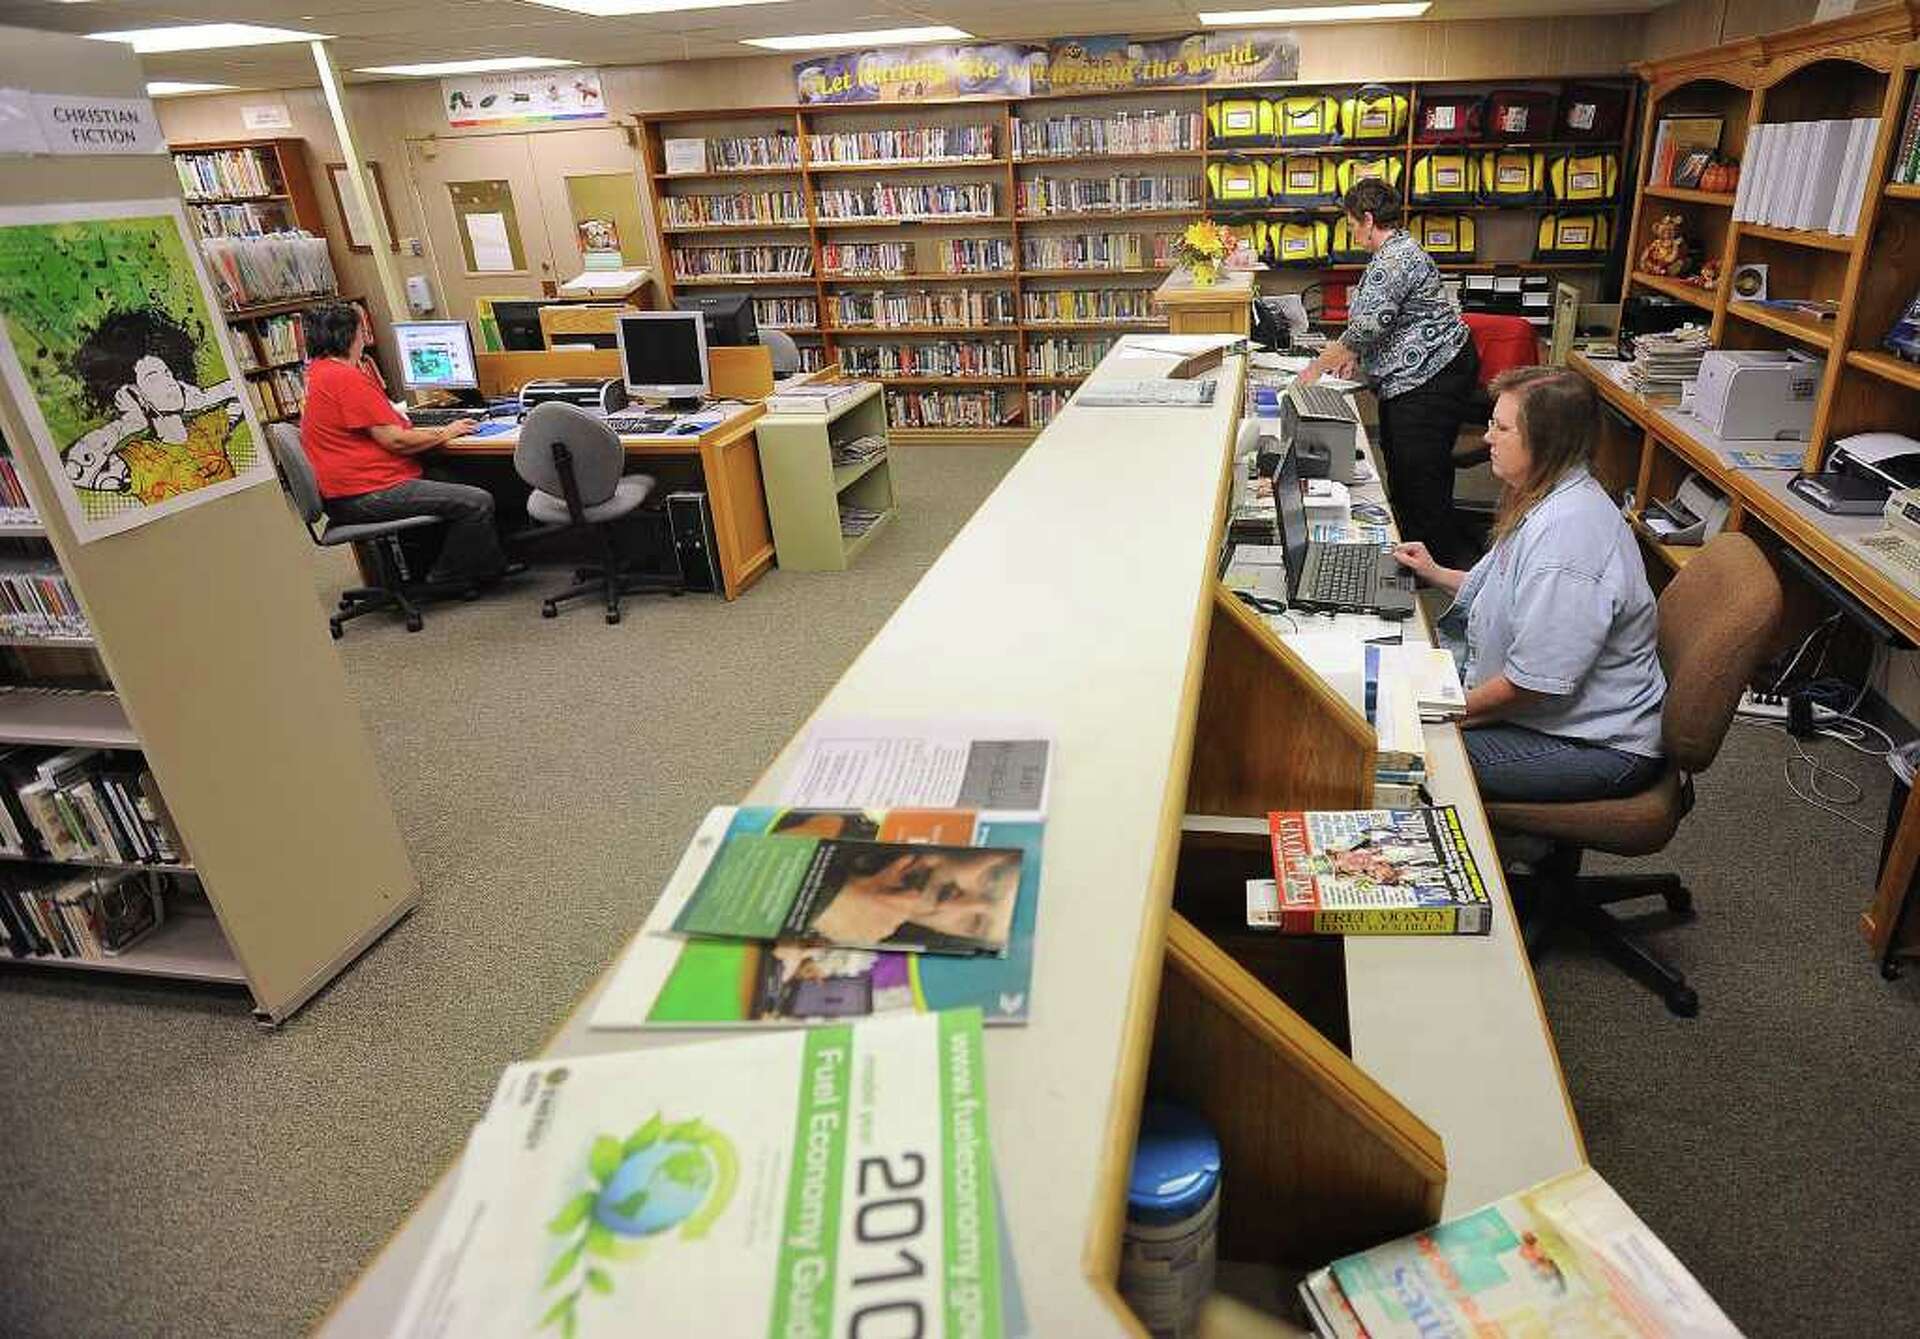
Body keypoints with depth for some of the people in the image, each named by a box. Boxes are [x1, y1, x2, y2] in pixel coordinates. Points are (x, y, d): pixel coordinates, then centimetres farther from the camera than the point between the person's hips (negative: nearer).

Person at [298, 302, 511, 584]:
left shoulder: (318, 372, 18)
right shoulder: (346, 378, -16)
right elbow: (395, 441, -18)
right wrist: (445, 433, -4)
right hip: (365, 497, -12)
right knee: (477, 503, -18)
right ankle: (445, 579, 0)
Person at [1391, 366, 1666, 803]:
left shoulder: (1565, 531, -29)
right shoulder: (1546, 501, 5)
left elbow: (1536, 681, -27)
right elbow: (1517, 593, 22)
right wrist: (1436, 574, 16)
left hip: (1598, 746, -10)